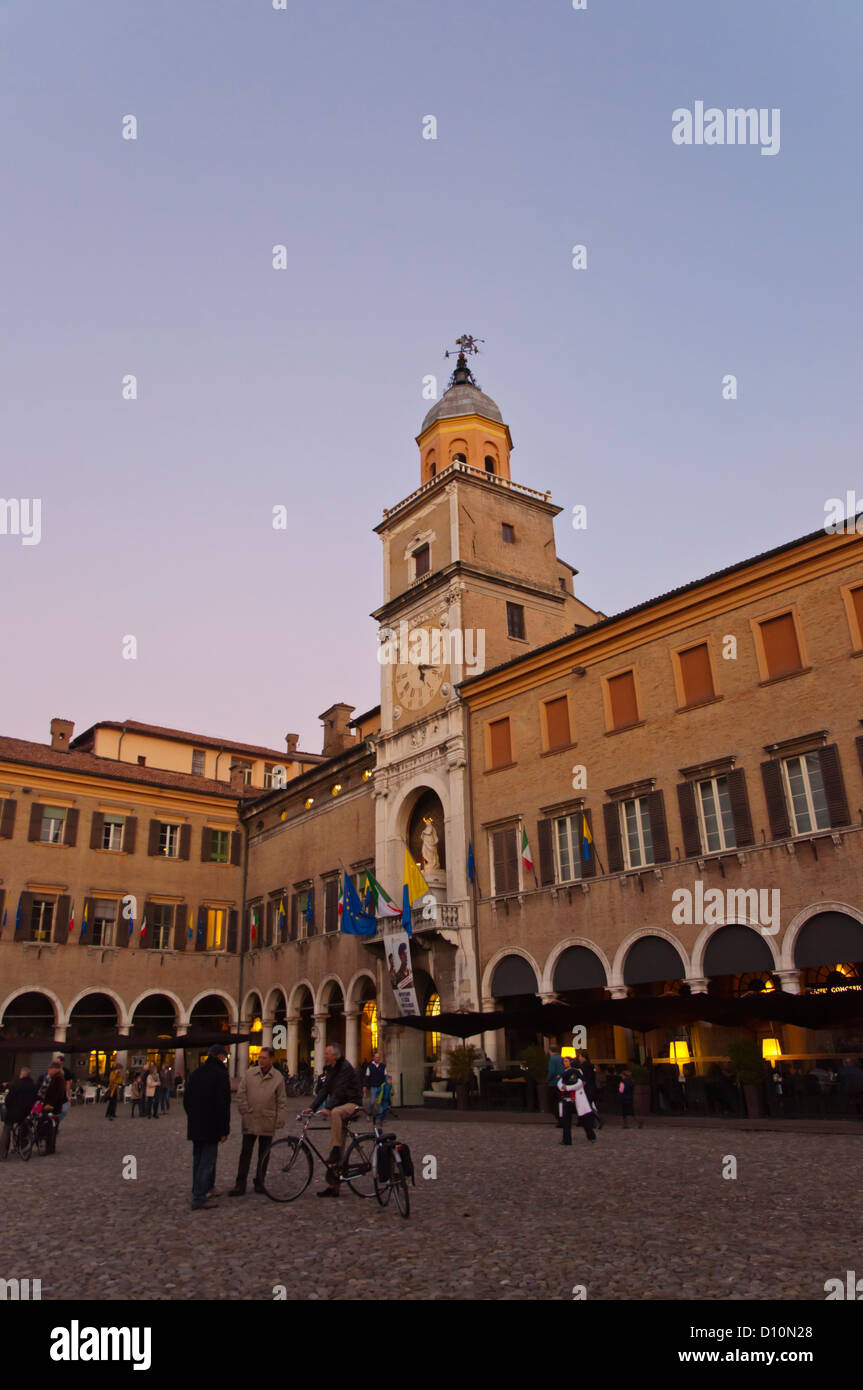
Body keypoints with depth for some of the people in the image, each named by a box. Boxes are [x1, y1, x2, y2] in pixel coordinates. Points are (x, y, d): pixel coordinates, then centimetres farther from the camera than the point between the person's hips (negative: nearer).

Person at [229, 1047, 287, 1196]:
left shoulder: (277, 1078, 0)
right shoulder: (250, 1074, 3)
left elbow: (282, 1101, 3)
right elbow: (241, 1094, 6)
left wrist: (280, 1119, -4)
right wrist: (245, 1111, -1)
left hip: (267, 1123, 0)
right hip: (250, 1121, 0)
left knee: (264, 1154, 9)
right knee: (245, 1153, 2)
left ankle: (259, 1183, 21)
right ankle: (240, 1185, 8)